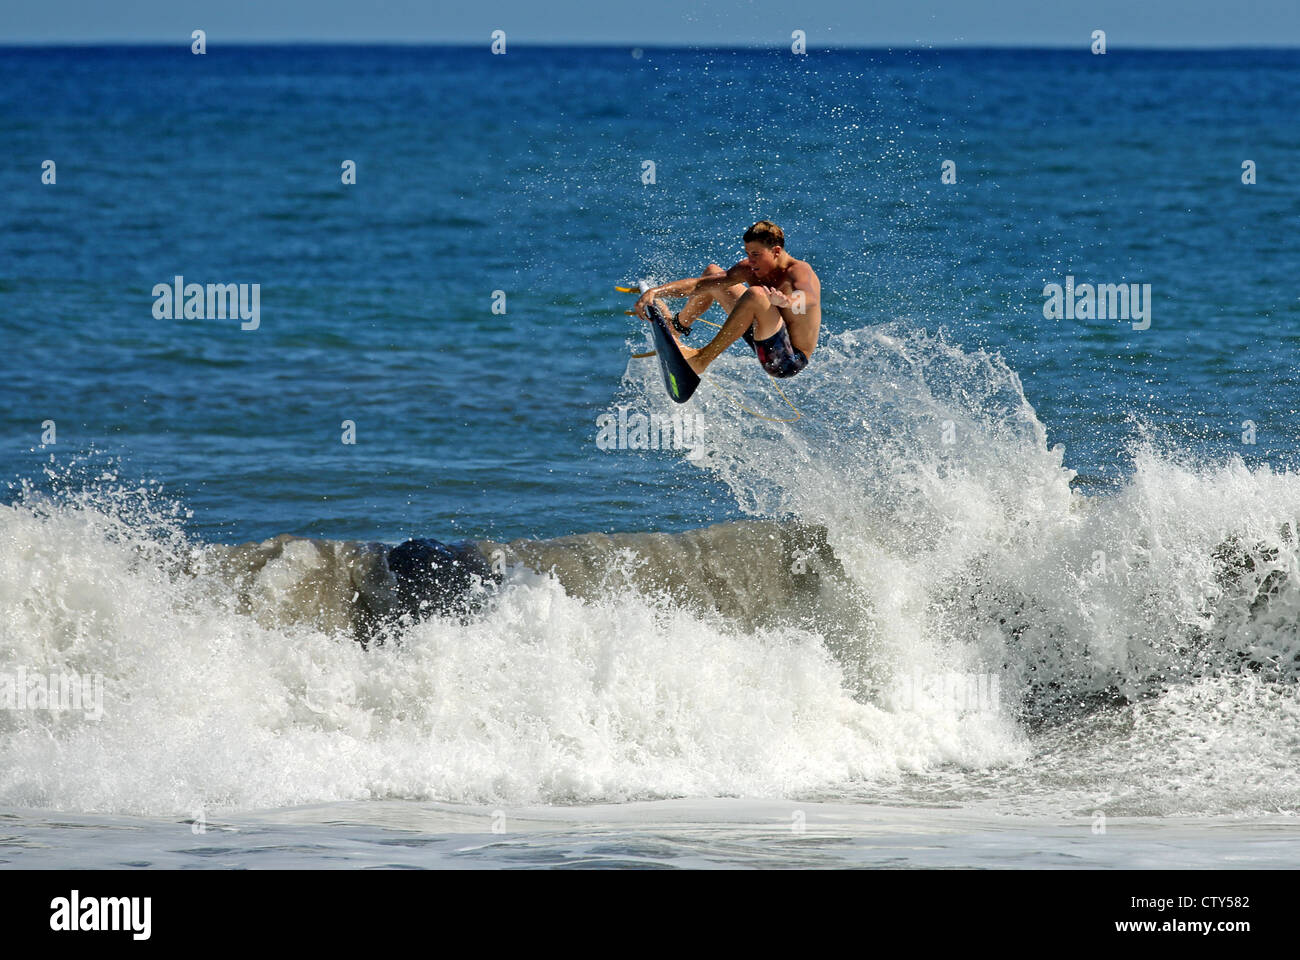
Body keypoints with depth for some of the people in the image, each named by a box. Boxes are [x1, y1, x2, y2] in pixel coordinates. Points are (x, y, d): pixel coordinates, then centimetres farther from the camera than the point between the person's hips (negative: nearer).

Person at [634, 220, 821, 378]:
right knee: (712, 272, 15)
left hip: (791, 361, -9)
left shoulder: (798, 271, -25)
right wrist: (656, 292, -15)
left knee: (756, 294, -36)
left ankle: (701, 359, -27)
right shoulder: (751, 269, -3)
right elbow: (700, 284, -3)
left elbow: (810, 298, -49)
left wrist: (786, 301, -72)